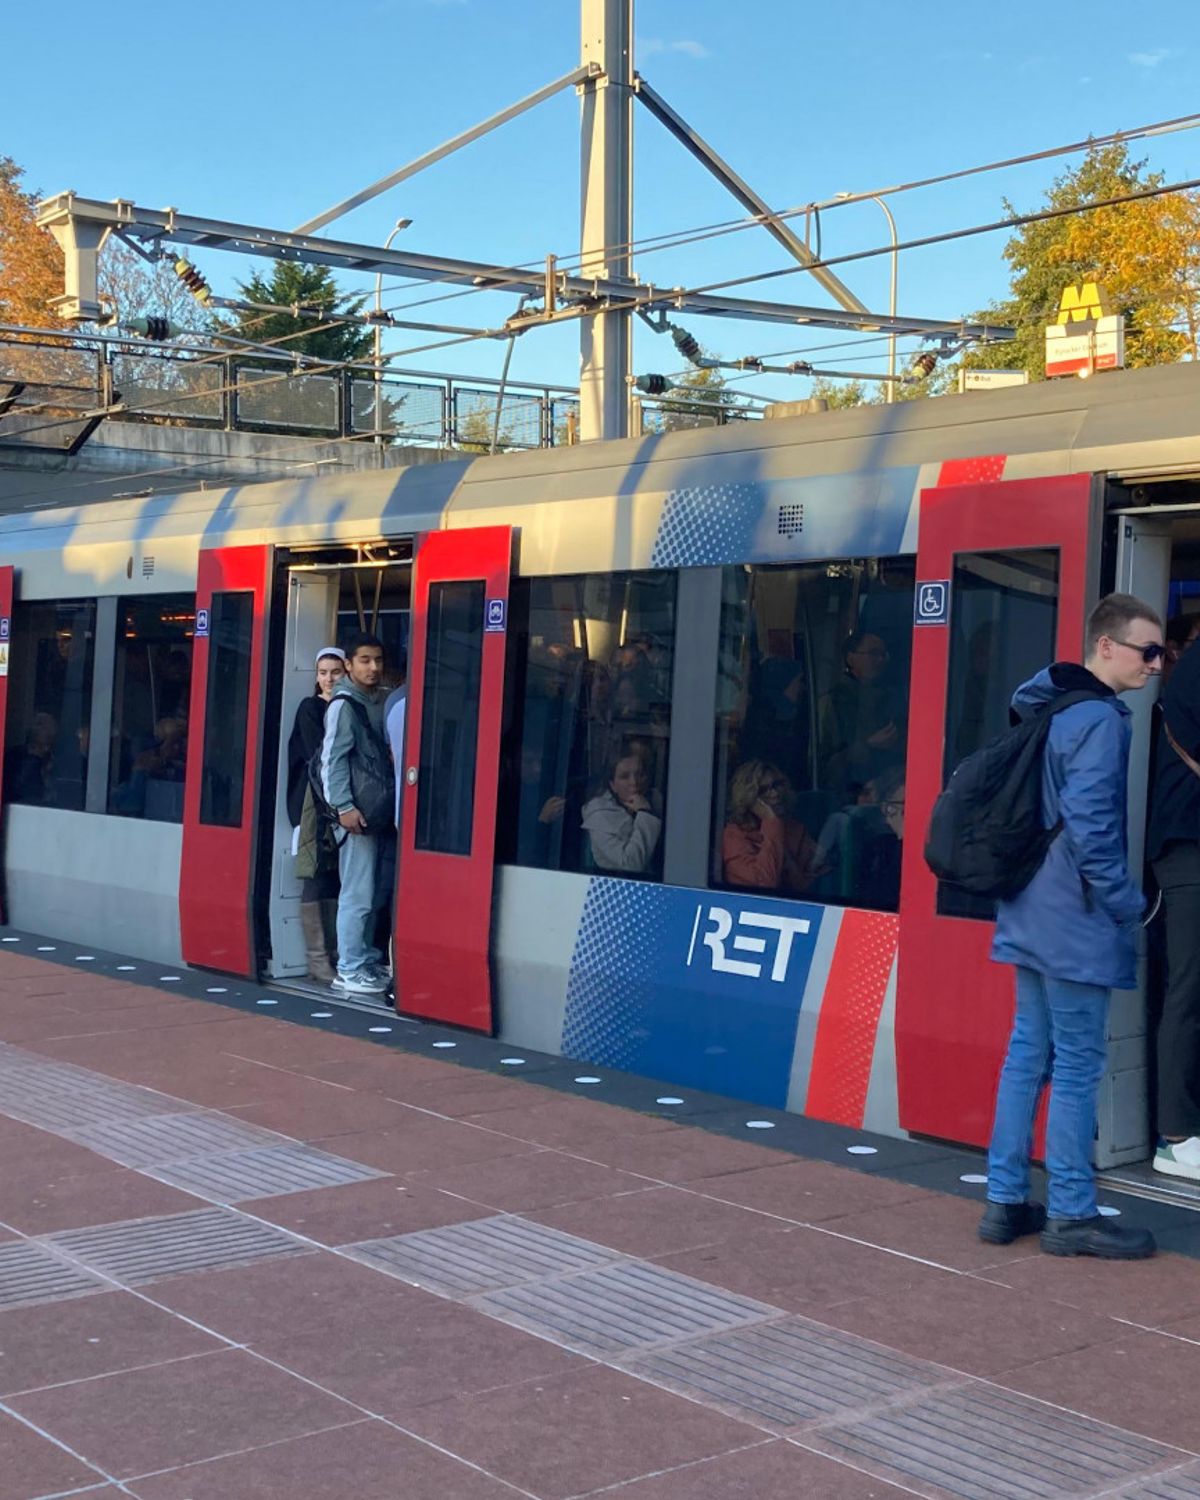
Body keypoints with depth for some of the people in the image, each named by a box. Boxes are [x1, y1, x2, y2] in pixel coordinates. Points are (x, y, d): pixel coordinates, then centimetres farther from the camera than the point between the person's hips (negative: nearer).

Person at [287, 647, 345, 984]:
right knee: (318, 877, -6)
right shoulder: (310, 707, 3)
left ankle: (333, 953, 5)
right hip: (317, 797, -4)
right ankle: (316, 958, -6)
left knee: (337, 878, 2)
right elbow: (318, 753, -7)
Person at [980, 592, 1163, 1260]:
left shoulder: (1051, 709, 14)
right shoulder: (1100, 719, -15)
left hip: (1035, 914, 9)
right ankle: (1071, 1214, 6)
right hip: (1078, 924, -9)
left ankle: (1006, 1201, 17)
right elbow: (1090, 823, -22)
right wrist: (1126, 902, -12)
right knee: (1078, 1065, -2)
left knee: (1029, 1051, 12)